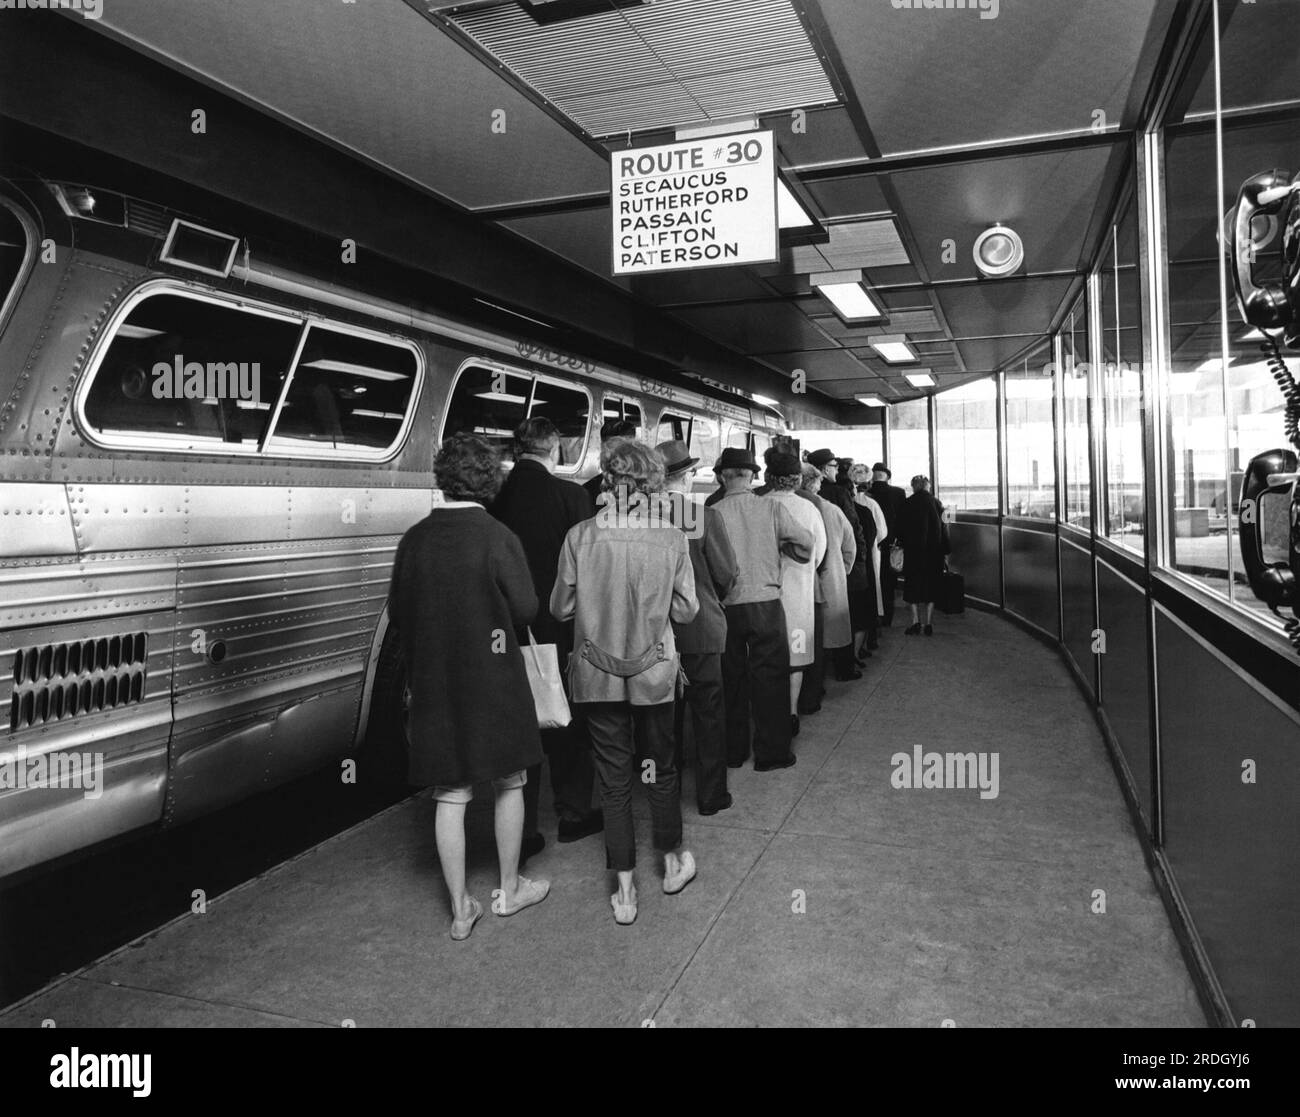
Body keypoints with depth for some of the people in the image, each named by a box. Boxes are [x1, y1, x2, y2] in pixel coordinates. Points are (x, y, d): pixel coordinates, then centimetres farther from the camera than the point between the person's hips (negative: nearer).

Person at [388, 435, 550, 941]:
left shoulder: (414, 539, -3)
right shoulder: (498, 538, -14)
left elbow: (396, 613, 3)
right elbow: (525, 608, -11)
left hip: (433, 684, 3)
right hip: (494, 679, -3)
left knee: (449, 794, 10)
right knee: (509, 783, 16)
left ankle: (461, 909, 19)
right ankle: (509, 889, 29)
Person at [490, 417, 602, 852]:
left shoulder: (496, 498, -4)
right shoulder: (569, 495, -12)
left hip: (510, 636, 3)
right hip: (562, 632, -2)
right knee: (569, 723, 17)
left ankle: (521, 831, 20)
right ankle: (573, 813, 30)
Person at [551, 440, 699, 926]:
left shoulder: (580, 536, -12)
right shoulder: (671, 539, -12)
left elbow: (561, 607, -5)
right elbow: (686, 610, -6)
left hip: (596, 675, 0)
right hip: (654, 672, 0)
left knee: (613, 777, 11)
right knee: (661, 768, 20)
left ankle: (624, 892, 18)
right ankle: (673, 862, 38)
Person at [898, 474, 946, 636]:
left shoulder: (907, 504, -5)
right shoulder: (936, 503, -2)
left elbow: (900, 529, -2)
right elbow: (942, 529, 2)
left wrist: (904, 543, 14)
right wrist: (944, 552, 8)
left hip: (912, 551, -1)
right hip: (933, 551, 1)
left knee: (912, 586, 8)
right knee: (931, 586, 9)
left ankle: (915, 621, 0)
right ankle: (928, 624, 7)